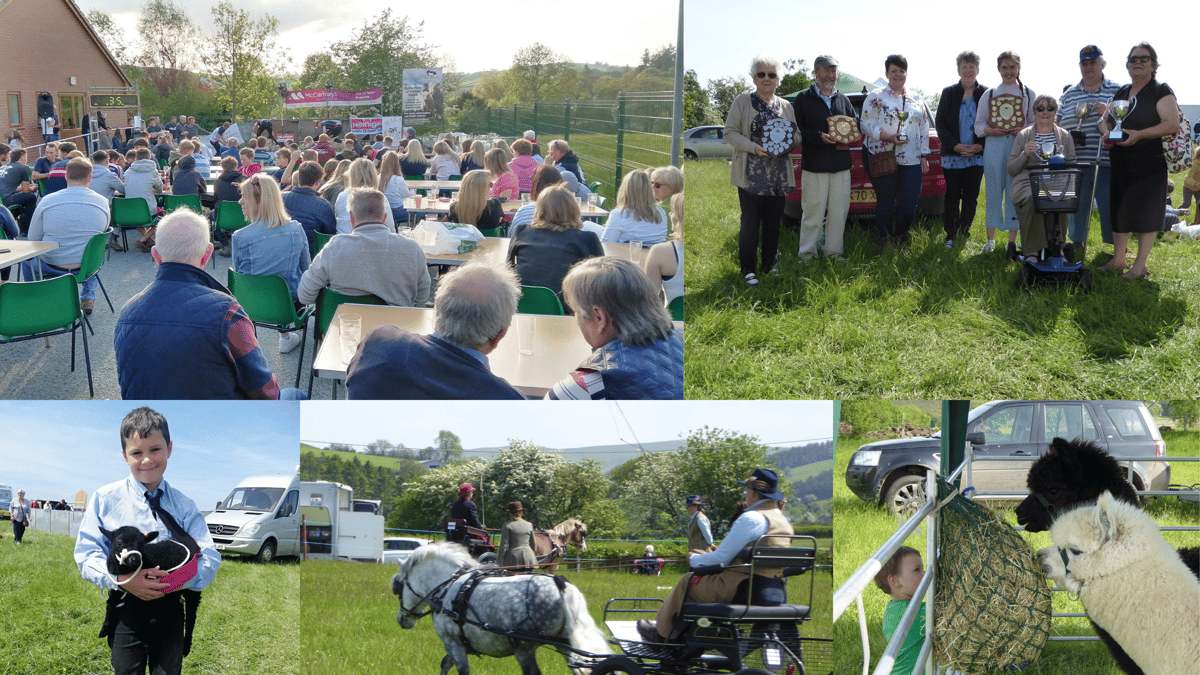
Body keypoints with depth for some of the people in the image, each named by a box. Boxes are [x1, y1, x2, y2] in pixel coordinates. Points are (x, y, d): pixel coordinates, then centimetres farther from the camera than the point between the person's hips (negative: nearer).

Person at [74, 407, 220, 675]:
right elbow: (86, 555, -3)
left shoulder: (184, 505, 4)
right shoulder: (104, 499, 1)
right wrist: (122, 579, -21)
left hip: (171, 607, 1)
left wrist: (176, 580, -23)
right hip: (125, 609, -1)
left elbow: (210, 559, -3)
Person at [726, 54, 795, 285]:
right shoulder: (743, 101, 1)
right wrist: (753, 147, -18)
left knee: (773, 222, 8)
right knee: (750, 223, -6)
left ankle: (769, 265, 21)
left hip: (779, 176, 4)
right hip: (751, 176, -4)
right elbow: (730, 133, -4)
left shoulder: (786, 106, 13)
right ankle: (748, 269, 2)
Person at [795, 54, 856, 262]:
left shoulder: (842, 99, 16)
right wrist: (819, 137, -18)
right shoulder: (804, 99, 2)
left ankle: (834, 251, 16)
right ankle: (807, 253, 5)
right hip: (814, 165, -4)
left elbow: (857, 124, 21)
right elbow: (797, 131, -3)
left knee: (839, 211, 6)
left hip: (841, 164, 4)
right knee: (813, 211, -4)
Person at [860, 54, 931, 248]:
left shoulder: (916, 100, 18)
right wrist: (887, 136, -18)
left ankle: (901, 239, 15)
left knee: (910, 203, -3)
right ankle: (885, 244, 8)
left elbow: (924, 130, 18)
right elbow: (866, 124, -5)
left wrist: (924, 156, 10)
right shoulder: (876, 97, 4)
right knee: (886, 201, -2)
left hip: (911, 160, 4)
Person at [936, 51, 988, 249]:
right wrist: (955, 145, -12)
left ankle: (963, 236, 12)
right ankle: (950, 237, 7)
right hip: (952, 155, 0)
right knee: (952, 198, 0)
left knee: (970, 199, 2)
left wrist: (980, 146, -11)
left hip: (977, 156, 0)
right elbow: (939, 122, 0)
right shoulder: (948, 93, 3)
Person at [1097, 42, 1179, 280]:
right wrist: (1106, 131, -6)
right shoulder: (1121, 93, 16)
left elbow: (1172, 124, -15)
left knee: (1144, 215, -5)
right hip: (1121, 165, 7)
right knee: (1119, 212, 11)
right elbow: (1105, 120, 19)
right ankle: (1118, 259, 22)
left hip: (1149, 165, -7)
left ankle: (1140, 265, 1)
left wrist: (1139, 134, -24)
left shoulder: (1160, 91, -5)